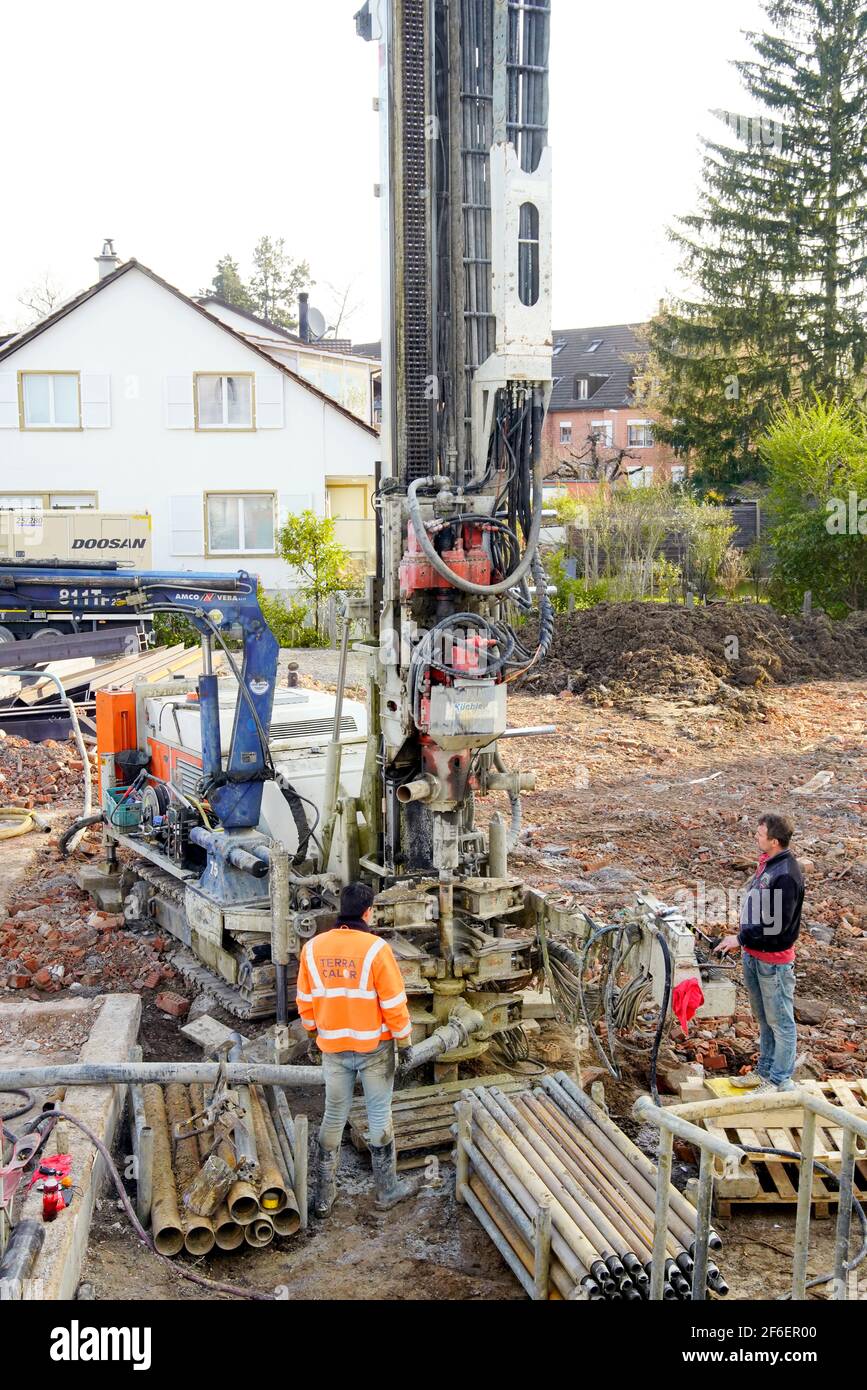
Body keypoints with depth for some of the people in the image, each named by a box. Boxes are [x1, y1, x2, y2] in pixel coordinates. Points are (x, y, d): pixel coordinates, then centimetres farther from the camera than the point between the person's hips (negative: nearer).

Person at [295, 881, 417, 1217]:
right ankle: (386, 1190, 23)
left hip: (333, 1047, 3)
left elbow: (305, 1000, 4)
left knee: (333, 1116, 15)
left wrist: (315, 1031, 19)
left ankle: (324, 1195, 23)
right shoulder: (376, 948, -18)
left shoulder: (313, 948, -5)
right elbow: (394, 1003, -14)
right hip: (374, 1046, -3)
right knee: (379, 1116, 11)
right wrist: (404, 1037, 0)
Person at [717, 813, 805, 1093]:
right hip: (754, 955, 10)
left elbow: (777, 924, -25)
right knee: (764, 1020, 21)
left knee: (780, 1022, 4)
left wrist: (741, 939, -19)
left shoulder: (786, 875, -24)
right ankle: (765, 1071, 34)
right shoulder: (767, 864, 7)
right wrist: (744, 941, 12)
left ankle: (780, 1082, 14)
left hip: (774, 960, -10)